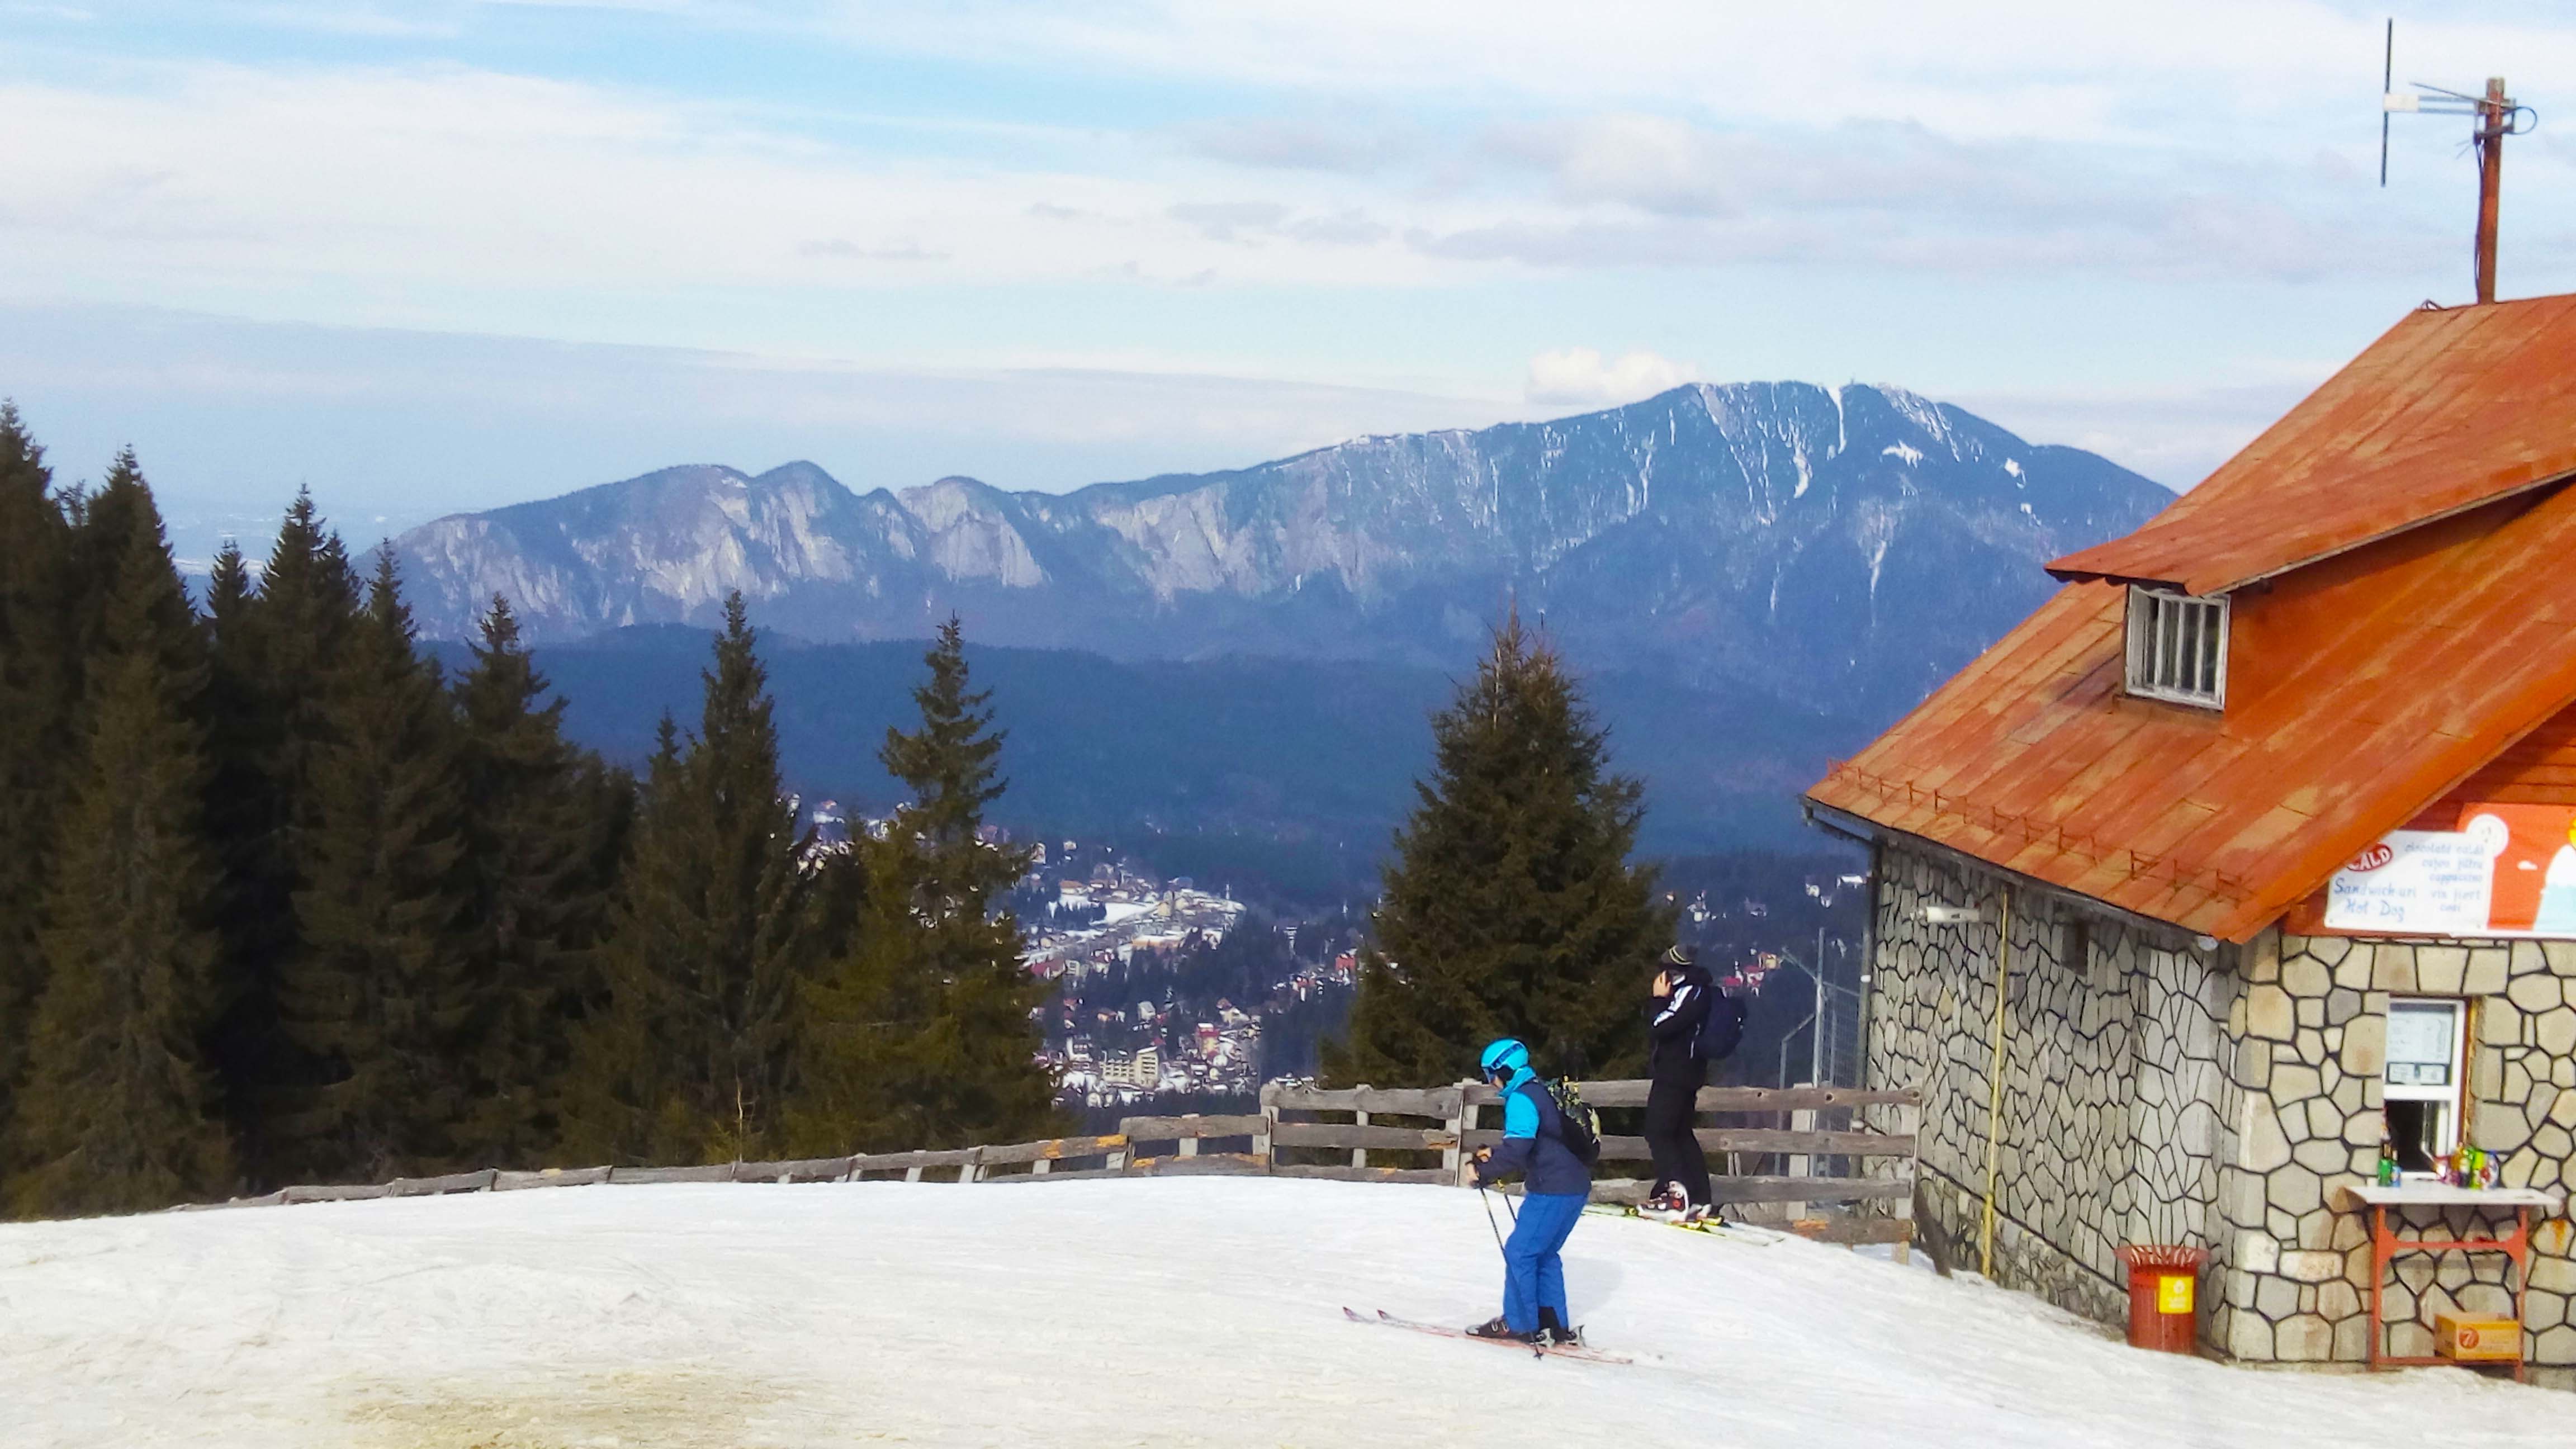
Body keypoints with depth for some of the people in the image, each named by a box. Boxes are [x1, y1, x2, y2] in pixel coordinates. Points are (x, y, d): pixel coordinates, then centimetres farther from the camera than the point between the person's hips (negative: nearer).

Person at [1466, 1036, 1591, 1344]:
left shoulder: (1521, 1099, -13)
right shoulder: (1541, 1090, 17)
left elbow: (1517, 1149, -23)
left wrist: (1486, 1173, -13)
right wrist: (1494, 1154, 18)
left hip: (1551, 1191, -10)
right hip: (1576, 1188, 10)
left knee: (1519, 1252, -1)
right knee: (1544, 1254, 16)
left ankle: (1519, 1324, 2)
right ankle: (1554, 1325, 14)